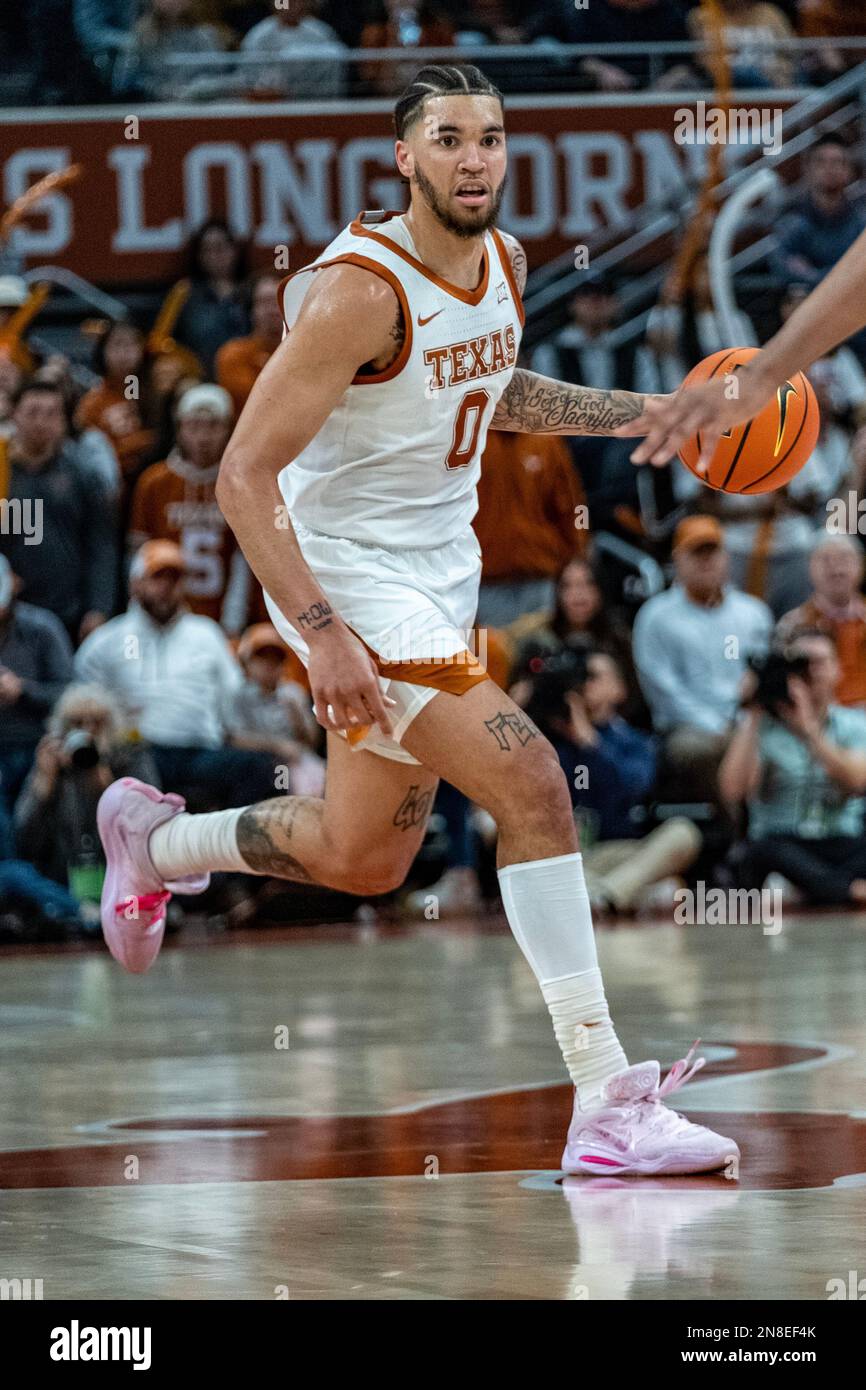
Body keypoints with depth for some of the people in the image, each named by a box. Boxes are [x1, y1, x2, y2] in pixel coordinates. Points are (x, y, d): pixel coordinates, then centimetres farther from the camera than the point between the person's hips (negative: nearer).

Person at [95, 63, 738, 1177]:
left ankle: (151, 838, 47)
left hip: (441, 577, 9)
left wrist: (648, 412, 14)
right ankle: (607, 1105, -20)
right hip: (348, 579, -9)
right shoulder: (357, 291, -23)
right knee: (533, 788, -22)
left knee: (364, 859, 19)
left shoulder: (503, 262, 2)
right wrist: (322, 631, -33)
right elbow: (244, 475, -24)